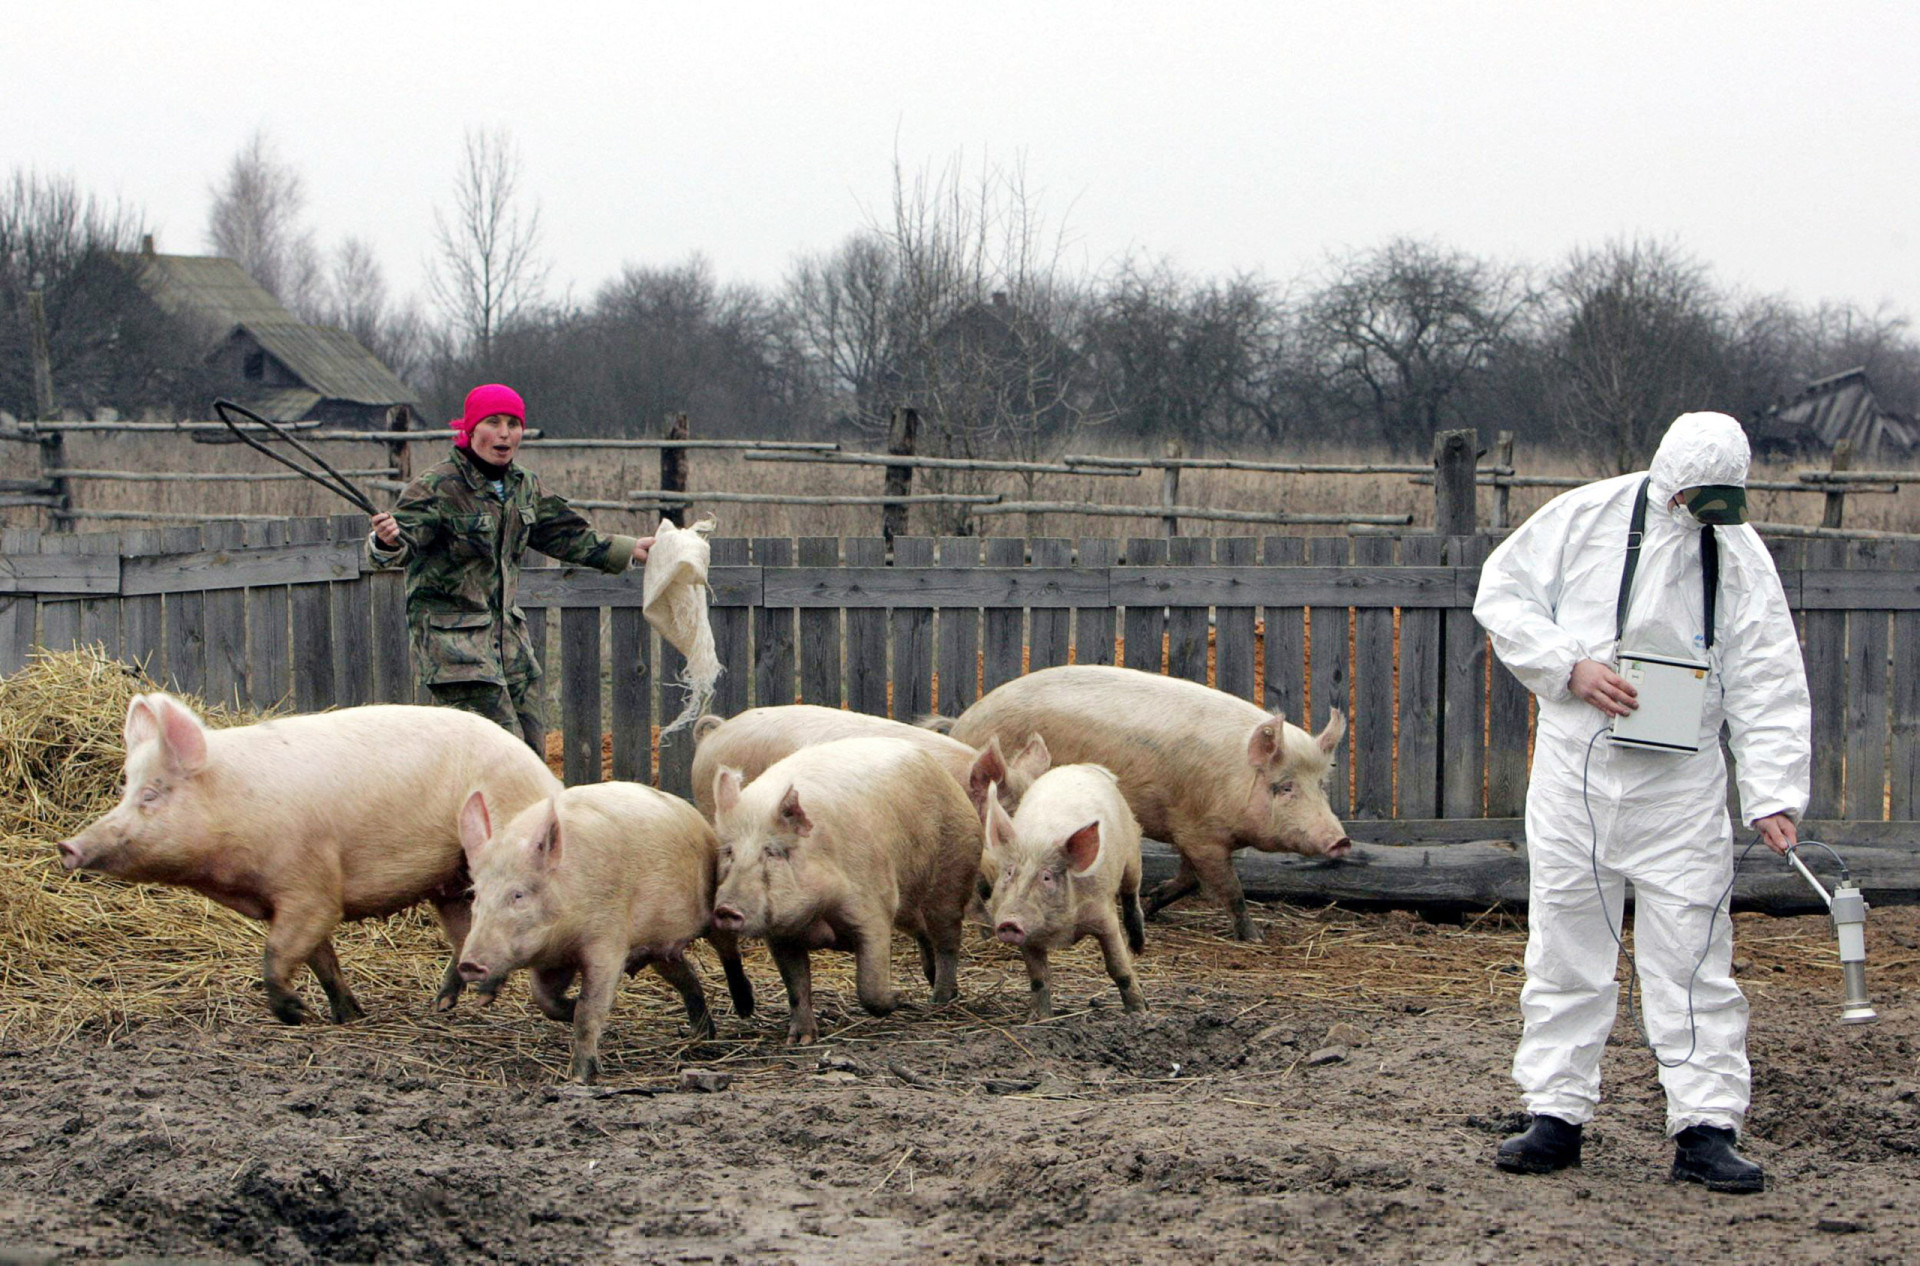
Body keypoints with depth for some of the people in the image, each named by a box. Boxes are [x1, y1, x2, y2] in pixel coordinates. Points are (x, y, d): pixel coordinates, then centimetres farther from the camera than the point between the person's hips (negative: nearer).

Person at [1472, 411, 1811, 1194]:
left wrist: (1773, 794, -14)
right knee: (1564, 949, 7)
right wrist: (1571, 666, -12)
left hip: (1679, 784, 0)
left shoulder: (1740, 556, -2)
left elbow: (1768, 686, -4)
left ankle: (1707, 1129, 1)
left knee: (1691, 953, -3)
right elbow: (1502, 596, 2)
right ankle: (1556, 1114, 16)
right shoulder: (1582, 519, -3)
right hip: (1573, 770, 1)